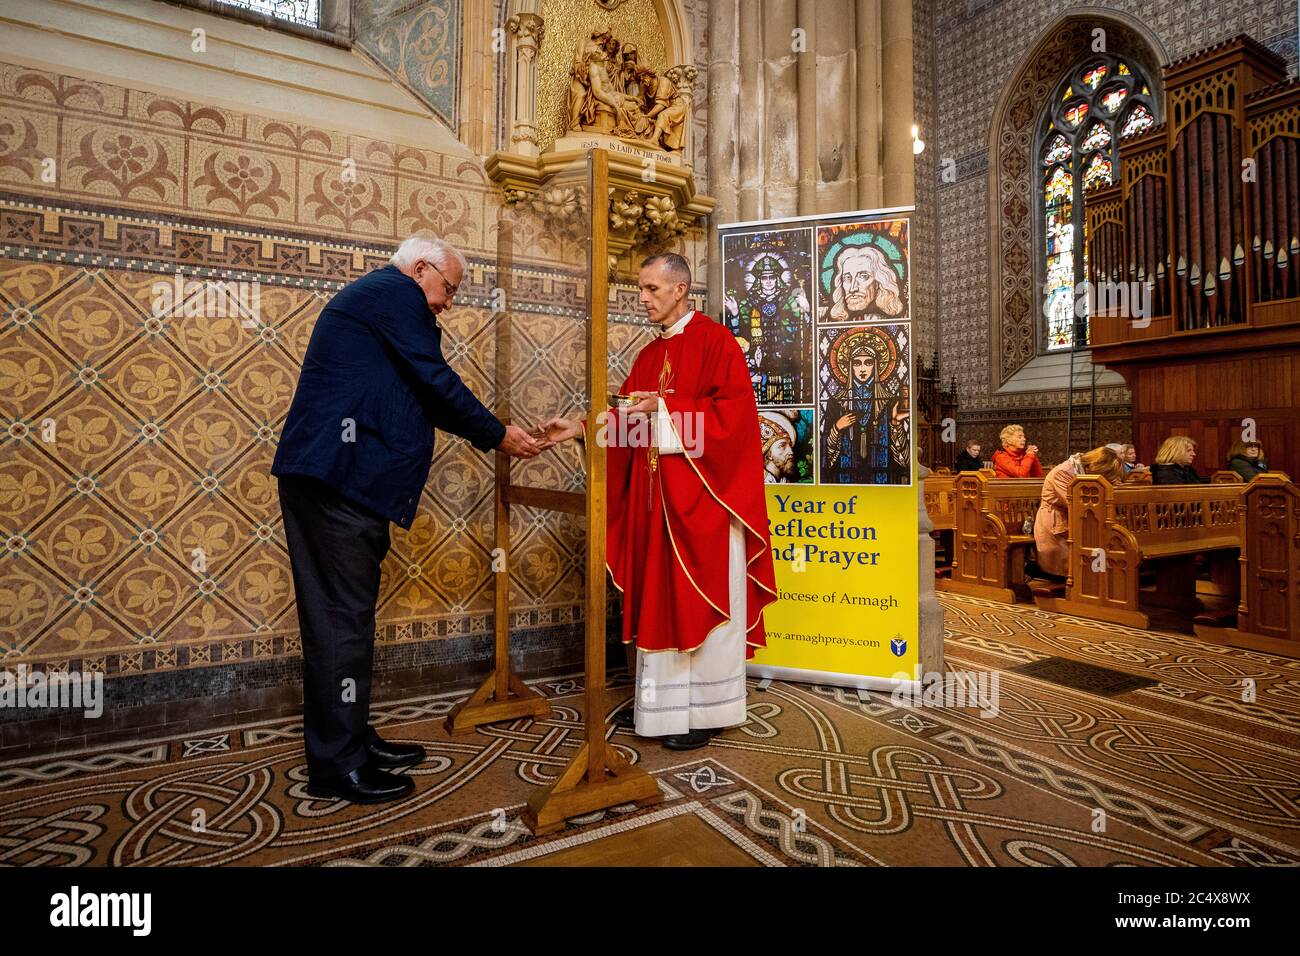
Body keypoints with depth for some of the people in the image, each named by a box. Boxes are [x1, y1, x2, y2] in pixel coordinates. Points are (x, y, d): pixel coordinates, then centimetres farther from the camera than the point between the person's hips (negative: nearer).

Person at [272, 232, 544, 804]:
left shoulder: (369, 296, 28)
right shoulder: (396, 293, -4)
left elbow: (417, 395, 25)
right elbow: (437, 384, -11)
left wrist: (488, 433, 20)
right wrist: (497, 436, 1)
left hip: (330, 474, 11)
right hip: (342, 477, -11)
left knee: (340, 613, 13)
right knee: (344, 616, -5)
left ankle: (350, 740, 24)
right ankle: (339, 764, 6)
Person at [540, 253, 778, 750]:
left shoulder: (715, 340, -4)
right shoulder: (649, 355, 17)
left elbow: (734, 409, -16)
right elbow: (626, 419, 12)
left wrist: (666, 408, -16)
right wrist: (580, 428, -2)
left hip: (701, 495, -7)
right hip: (654, 496, 7)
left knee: (701, 599, 0)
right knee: (657, 596, 10)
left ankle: (704, 710, 12)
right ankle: (659, 701, 23)